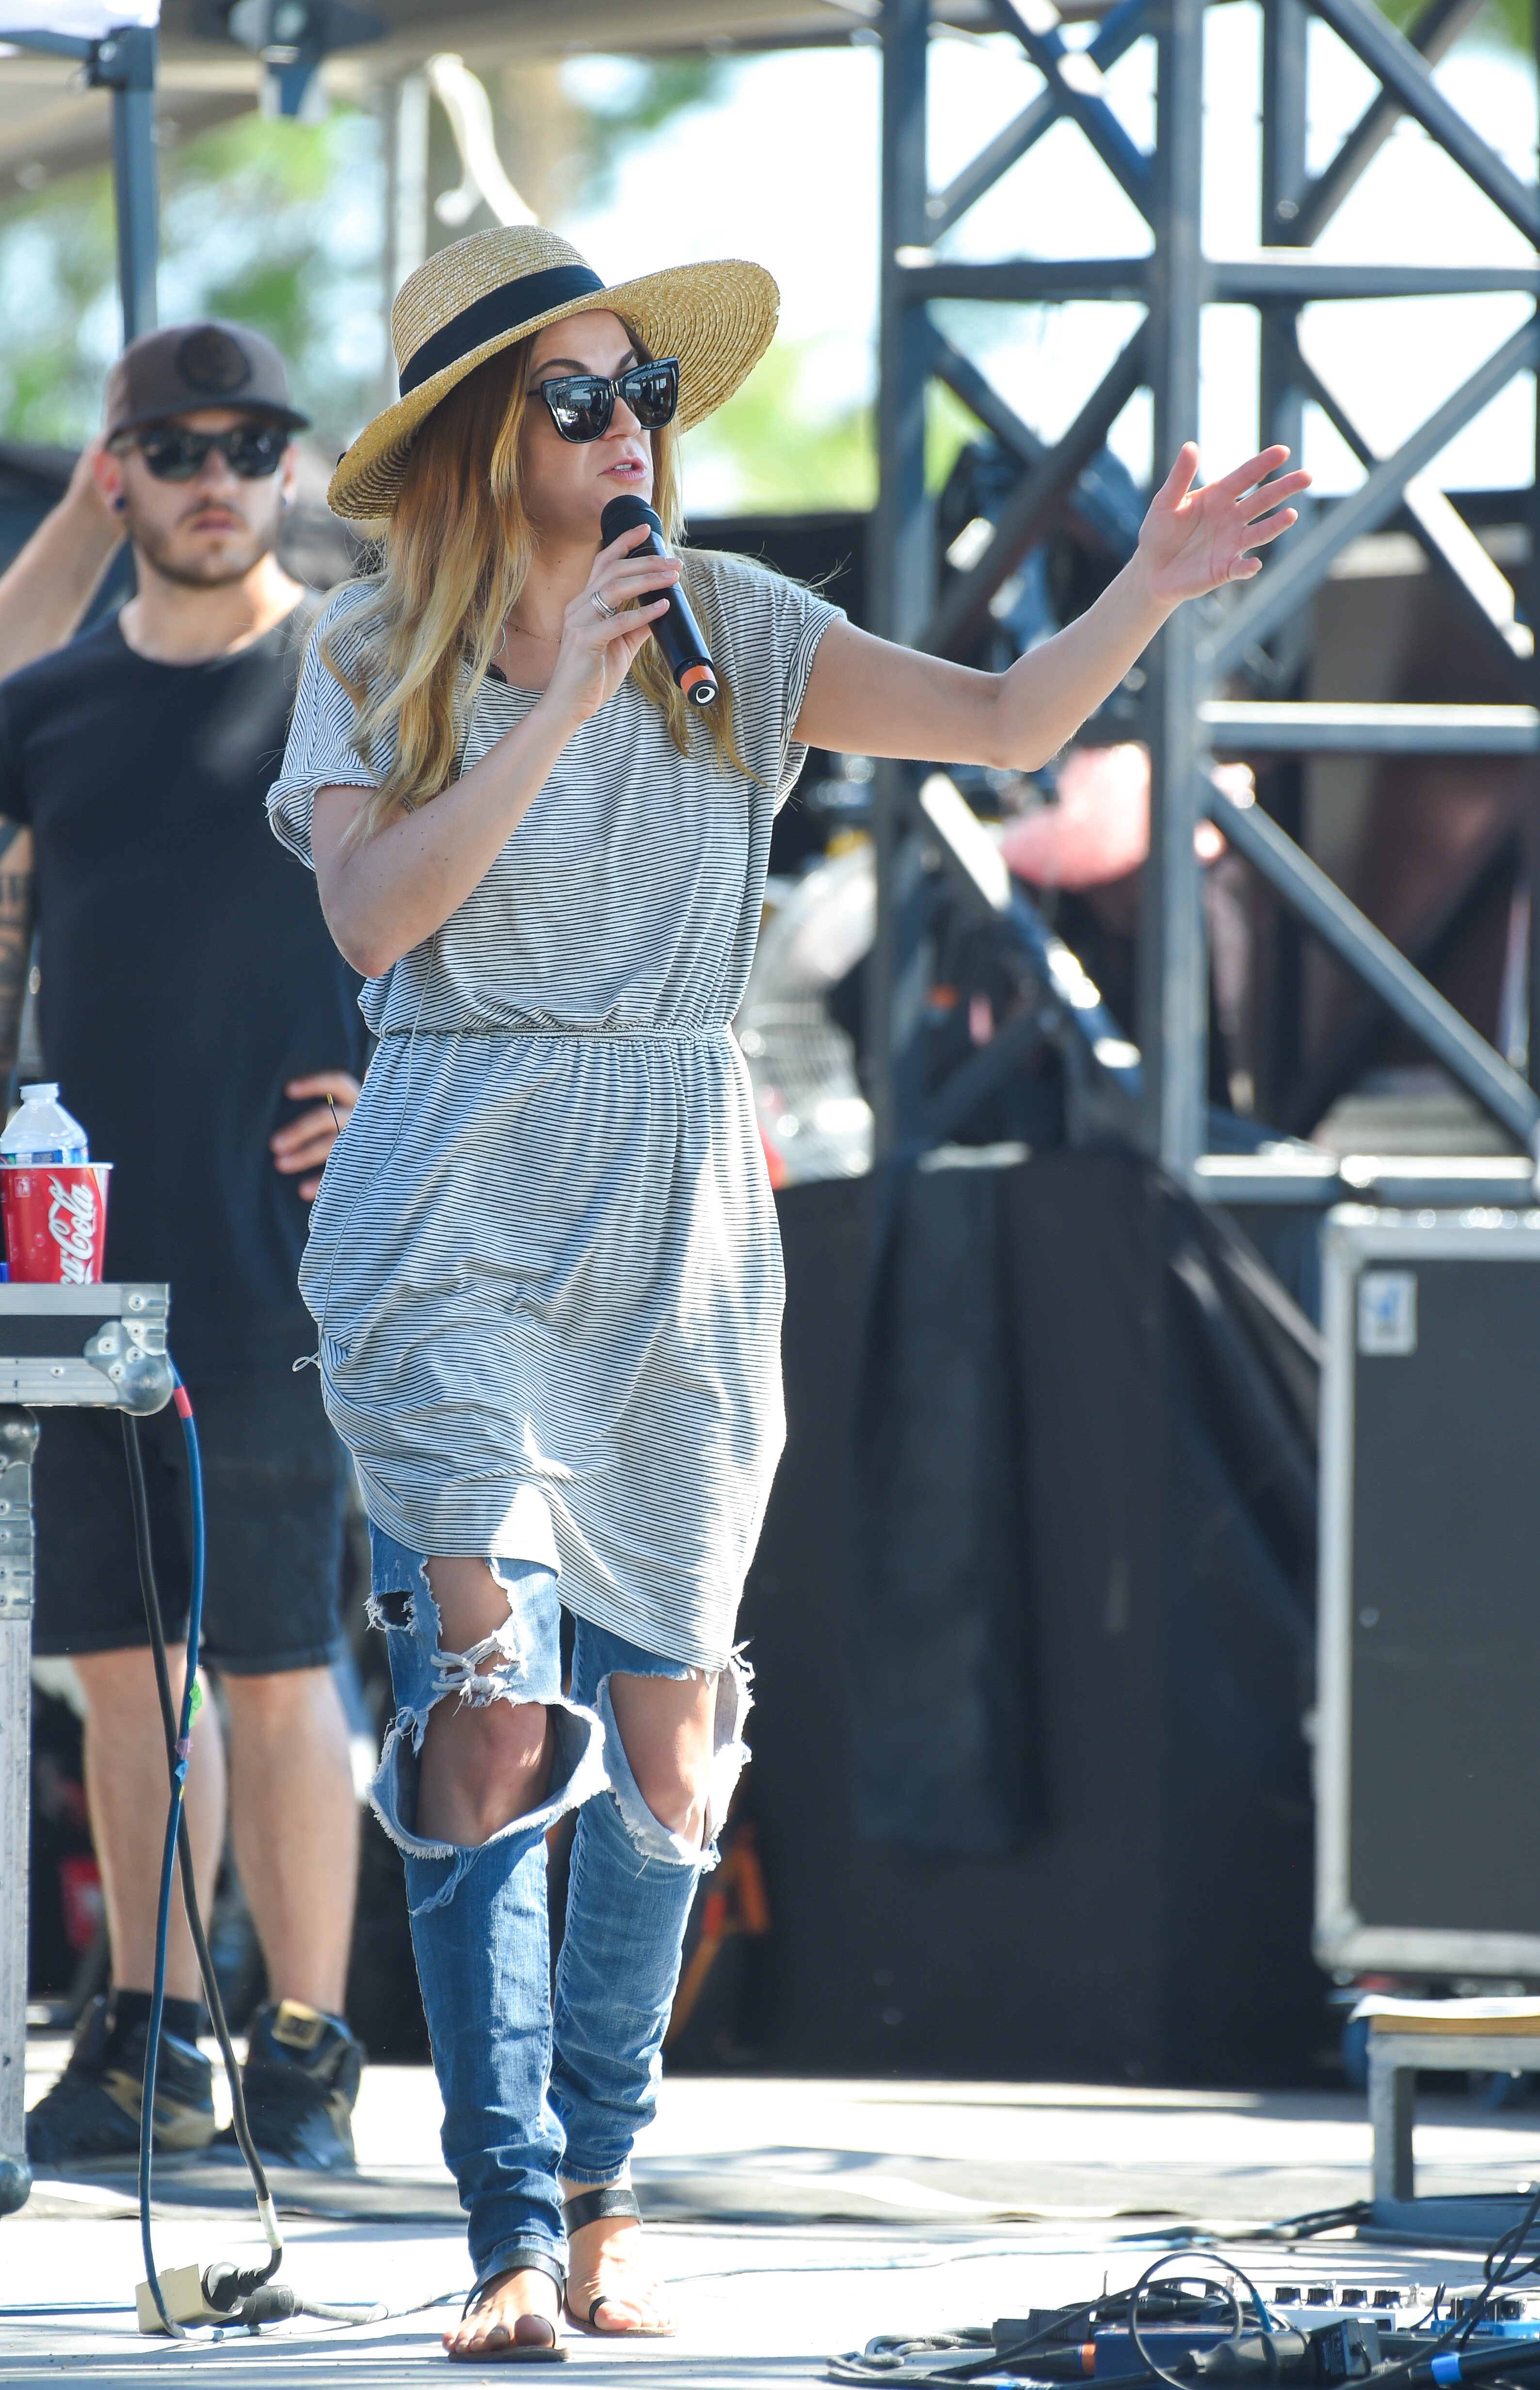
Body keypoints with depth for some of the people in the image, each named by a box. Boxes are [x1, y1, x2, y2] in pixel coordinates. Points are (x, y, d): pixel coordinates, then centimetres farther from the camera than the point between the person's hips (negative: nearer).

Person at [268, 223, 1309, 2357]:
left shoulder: (724, 632, 6)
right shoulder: (375, 663, 1)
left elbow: (1005, 724, -1)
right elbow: (376, 913, -13)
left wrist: (1157, 587, -16)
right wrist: (555, 708, -18)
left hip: (676, 1219, 3)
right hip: (456, 1218, -3)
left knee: (660, 1721, 7)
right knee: (490, 1705, -16)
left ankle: (599, 2196, 23)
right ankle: (509, 2238, -15)